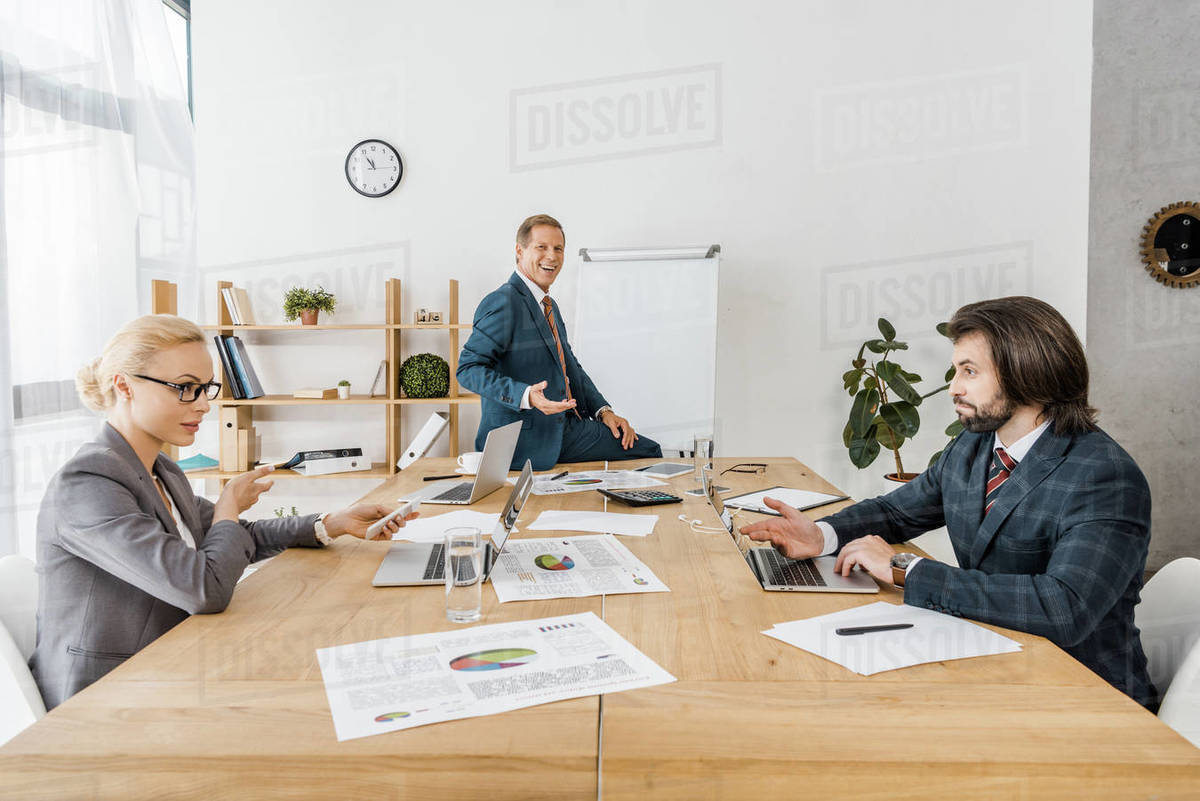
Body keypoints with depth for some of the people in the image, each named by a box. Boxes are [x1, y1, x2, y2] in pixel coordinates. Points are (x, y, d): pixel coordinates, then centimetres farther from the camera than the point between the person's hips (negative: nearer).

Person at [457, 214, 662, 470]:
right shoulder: (503, 302, -14)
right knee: (647, 452, -8)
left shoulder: (549, 306, 17)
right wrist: (526, 396, -32)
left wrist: (604, 411, 8)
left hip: (564, 426, 9)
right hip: (526, 438, -9)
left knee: (648, 450, 6)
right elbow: (468, 368, -19)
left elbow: (571, 367, 22)